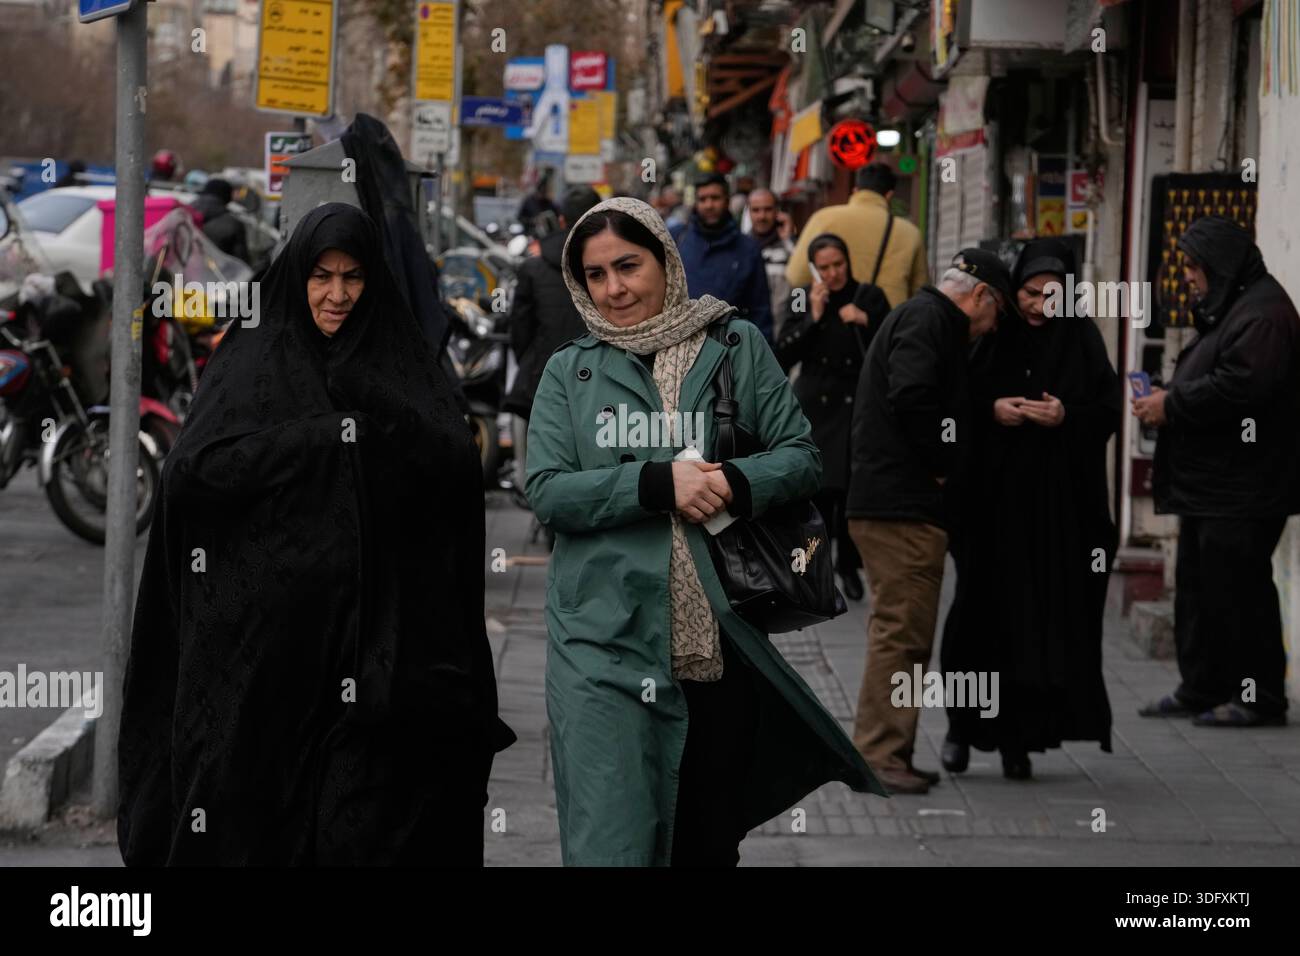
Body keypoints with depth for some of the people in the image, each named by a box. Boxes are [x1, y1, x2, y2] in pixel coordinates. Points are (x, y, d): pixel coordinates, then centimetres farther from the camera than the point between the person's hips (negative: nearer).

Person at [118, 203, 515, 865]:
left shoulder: (400, 364, 11)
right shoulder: (251, 364, 8)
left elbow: (456, 466, -3)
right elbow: (190, 472, -8)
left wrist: (369, 410, -14)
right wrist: (323, 439, -10)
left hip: (372, 631, 1)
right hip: (264, 631, 0)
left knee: (361, 823, -4)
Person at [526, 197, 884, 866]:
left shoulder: (737, 347, 9)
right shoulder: (570, 371, 9)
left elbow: (801, 456, 5)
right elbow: (546, 491, -2)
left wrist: (736, 484, -16)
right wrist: (658, 482, -15)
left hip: (723, 641, 1)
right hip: (606, 643, -1)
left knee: (710, 843, 13)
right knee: (612, 844, -11)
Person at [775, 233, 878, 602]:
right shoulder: (801, 301, 5)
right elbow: (784, 356, -4)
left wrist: (866, 322, -13)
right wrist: (813, 317, -12)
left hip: (860, 408, 1)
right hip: (817, 409, -1)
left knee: (854, 490, -1)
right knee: (820, 491, -10)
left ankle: (848, 564, 20)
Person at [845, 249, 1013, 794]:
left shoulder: (922, 317, 24)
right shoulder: (927, 319, -9)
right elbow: (910, 396, -23)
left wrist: (940, 462, 13)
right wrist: (941, 462, -13)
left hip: (891, 504, 11)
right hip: (902, 506, -11)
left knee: (902, 633, 15)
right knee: (902, 631, -10)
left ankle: (887, 753, 19)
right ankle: (878, 756, -10)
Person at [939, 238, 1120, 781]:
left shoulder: (1082, 338, 5)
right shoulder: (992, 338, 3)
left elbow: (1109, 410, 3)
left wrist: (1067, 416, -14)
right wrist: (991, 410, -13)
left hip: (1058, 498, 0)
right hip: (992, 497, 0)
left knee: (1045, 614, -2)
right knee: (983, 609, -1)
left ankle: (1019, 736, 4)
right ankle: (963, 725, 13)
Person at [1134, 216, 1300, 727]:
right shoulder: (1228, 308, 19)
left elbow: (1238, 387, -27)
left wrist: (1172, 407, -17)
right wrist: (1167, 396, 7)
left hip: (1240, 488, -11)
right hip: (1209, 484, 11)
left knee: (1238, 589, -7)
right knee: (1197, 583, 14)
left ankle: (1258, 696, -1)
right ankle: (1201, 687, 21)